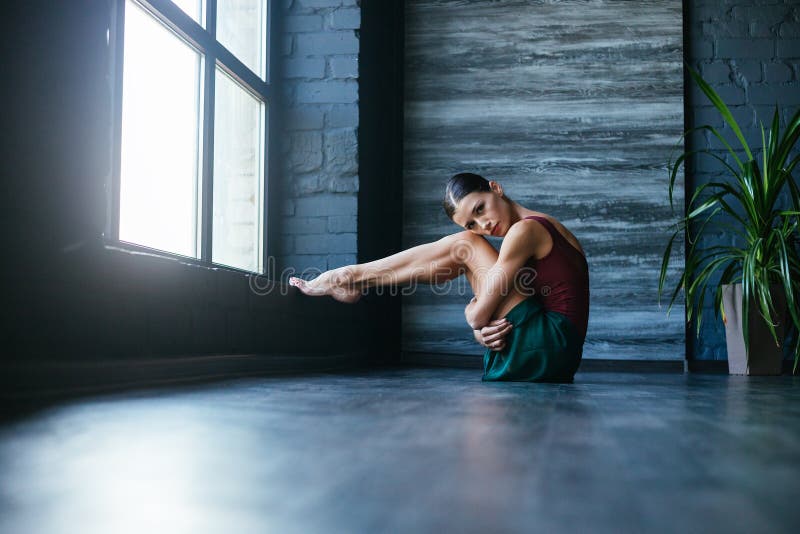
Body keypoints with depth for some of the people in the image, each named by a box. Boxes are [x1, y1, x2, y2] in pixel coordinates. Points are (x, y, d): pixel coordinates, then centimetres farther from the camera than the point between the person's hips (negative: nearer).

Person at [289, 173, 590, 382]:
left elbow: (481, 313, -16)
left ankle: (353, 276, 3)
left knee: (463, 246, -6)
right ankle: (353, 281, 13)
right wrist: (480, 329, -8)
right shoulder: (542, 228, 17)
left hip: (548, 348, -10)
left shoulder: (525, 230, -14)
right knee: (463, 252, 12)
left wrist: (474, 316, 6)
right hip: (556, 355, 10)